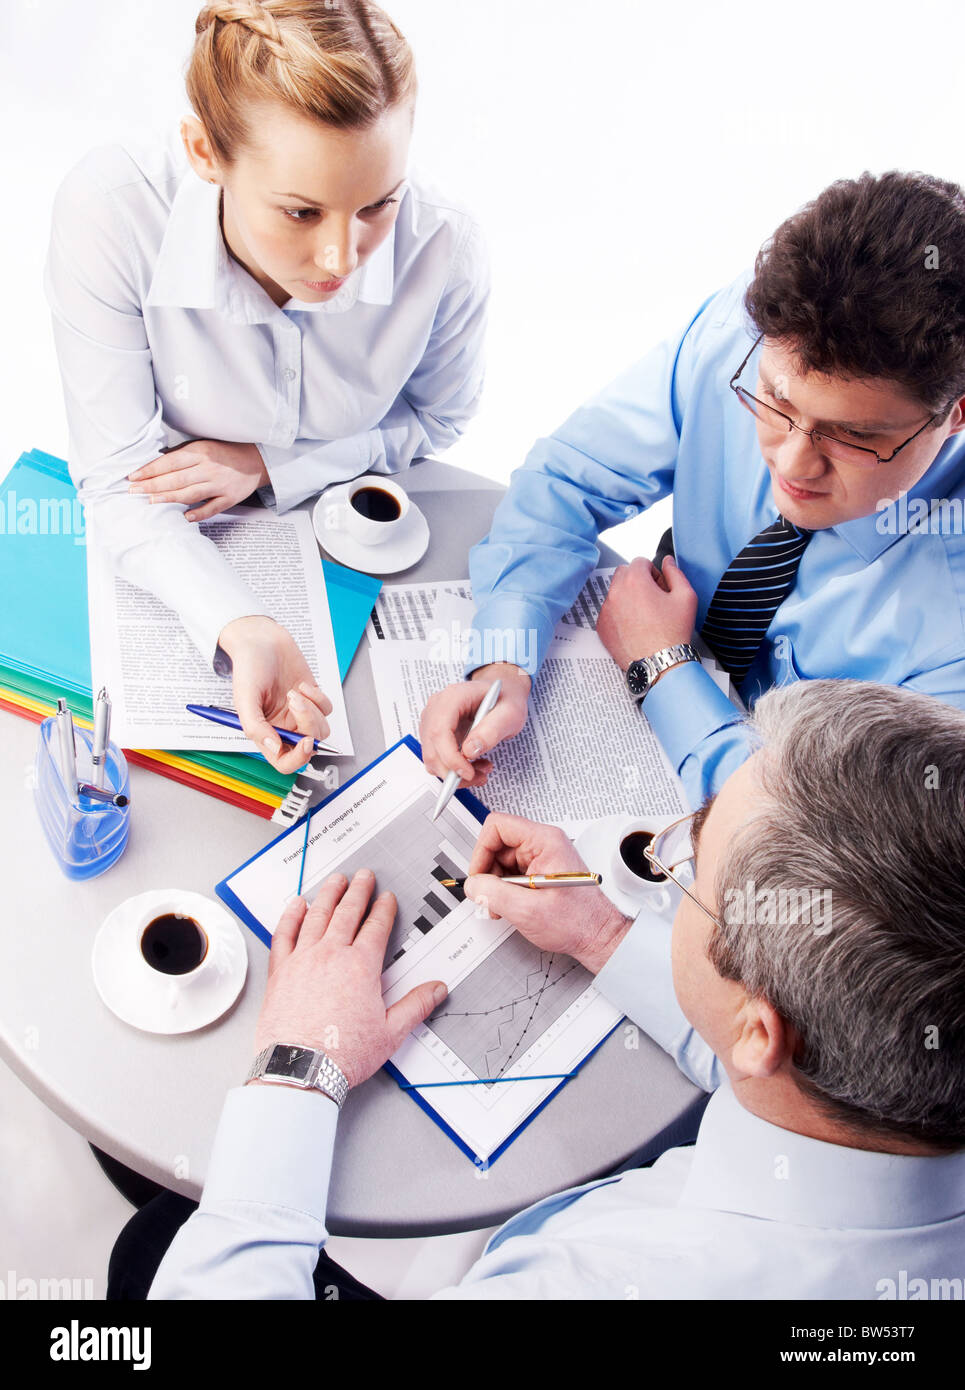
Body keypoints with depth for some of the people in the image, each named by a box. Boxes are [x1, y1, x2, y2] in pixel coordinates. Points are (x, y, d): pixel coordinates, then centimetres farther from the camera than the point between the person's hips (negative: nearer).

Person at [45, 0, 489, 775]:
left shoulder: (444, 248, -27)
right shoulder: (111, 214, -32)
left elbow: (438, 418, -4)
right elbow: (121, 485, -27)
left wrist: (271, 465, -18)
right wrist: (241, 625, -46)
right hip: (176, 561, -2)